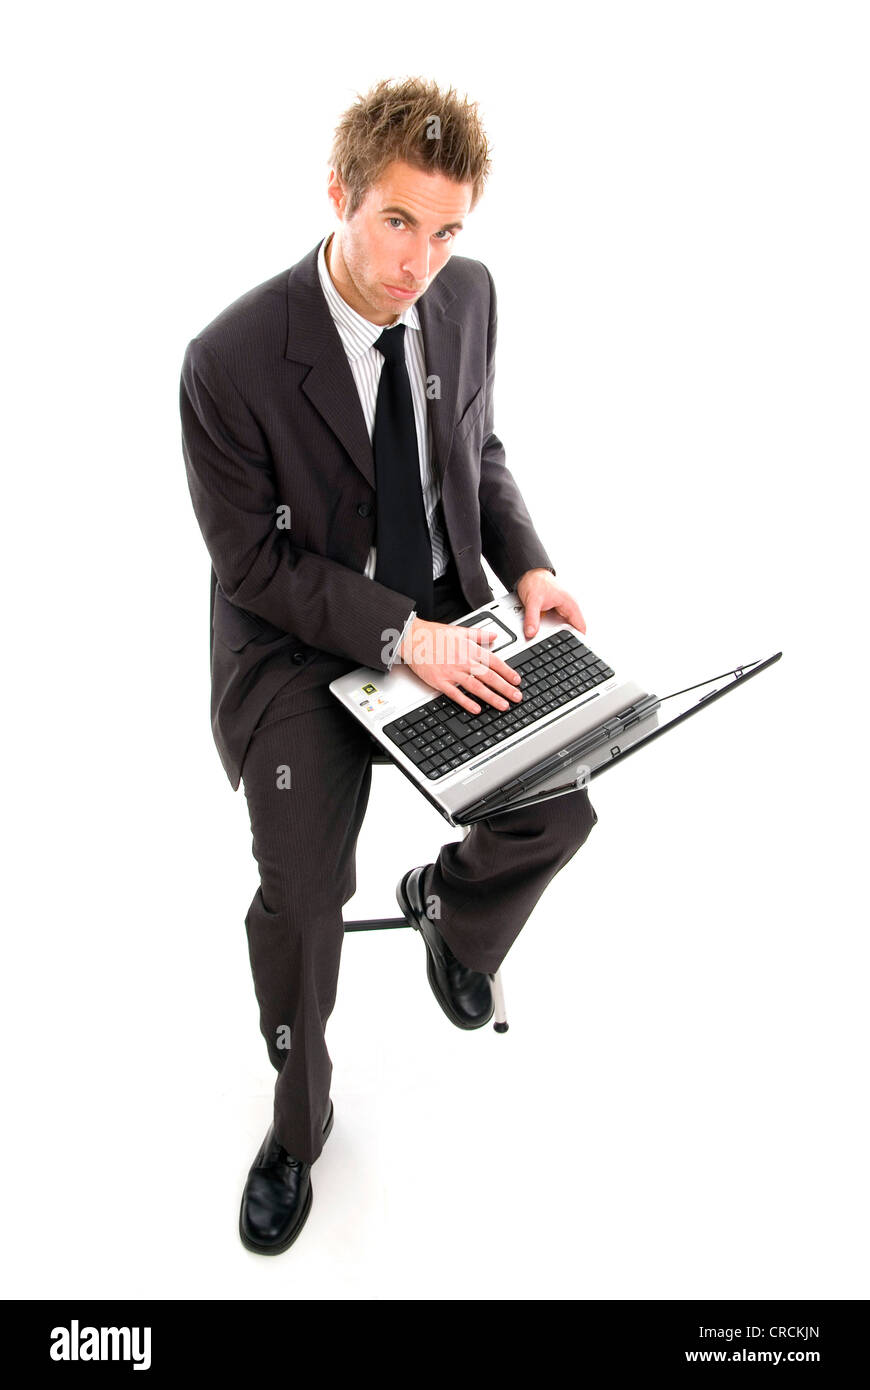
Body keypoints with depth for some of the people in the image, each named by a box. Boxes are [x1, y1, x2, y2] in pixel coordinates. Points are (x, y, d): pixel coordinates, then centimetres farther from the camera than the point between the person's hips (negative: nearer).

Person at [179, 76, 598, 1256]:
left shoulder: (469, 294, -4)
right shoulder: (231, 362, -21)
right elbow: (253, 562, -15)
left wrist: (526, 565, -6)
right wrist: (400, 637, -24)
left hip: (446, 612, 5)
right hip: (298, 642, -4)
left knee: (560, 810, -12)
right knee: (300, 894, -15)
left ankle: (444, 901, 26)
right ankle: (298, 1122, 17)